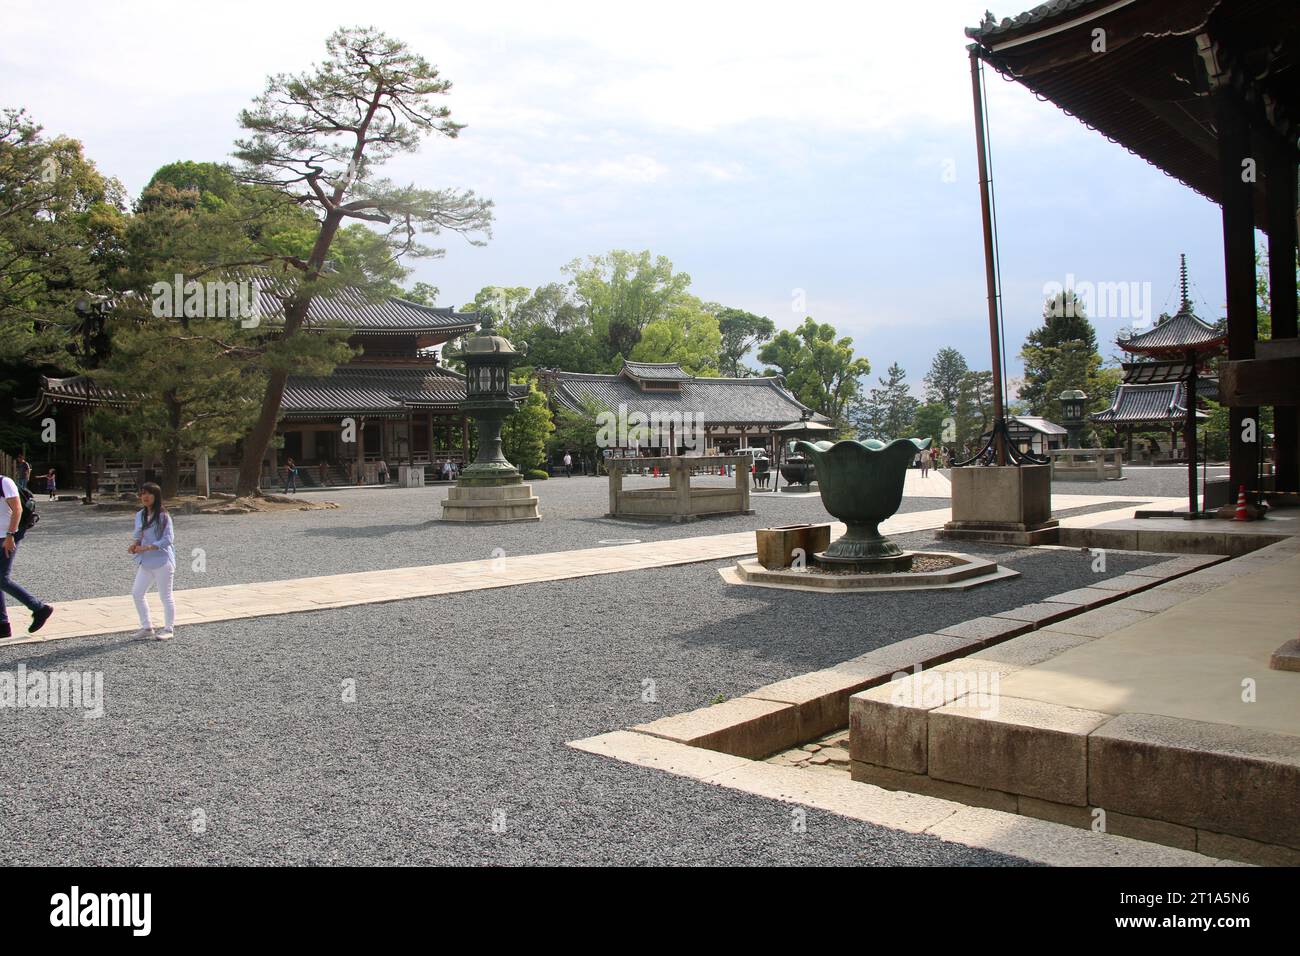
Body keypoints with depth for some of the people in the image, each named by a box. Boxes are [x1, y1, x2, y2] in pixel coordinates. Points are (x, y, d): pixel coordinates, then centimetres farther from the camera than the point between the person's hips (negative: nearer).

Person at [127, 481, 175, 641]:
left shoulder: (163, 516, -13)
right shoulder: (139, 515, 9)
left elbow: (168, 539, -18)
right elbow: (138, 535, 17)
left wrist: (147, 547, -24)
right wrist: (135, 544, -6)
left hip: (162, 562, -7)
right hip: (145, 562, 7)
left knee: (165, 596, 2)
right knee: (137, 593, 8)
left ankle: (169, 629, 15)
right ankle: (147, 627, 20)